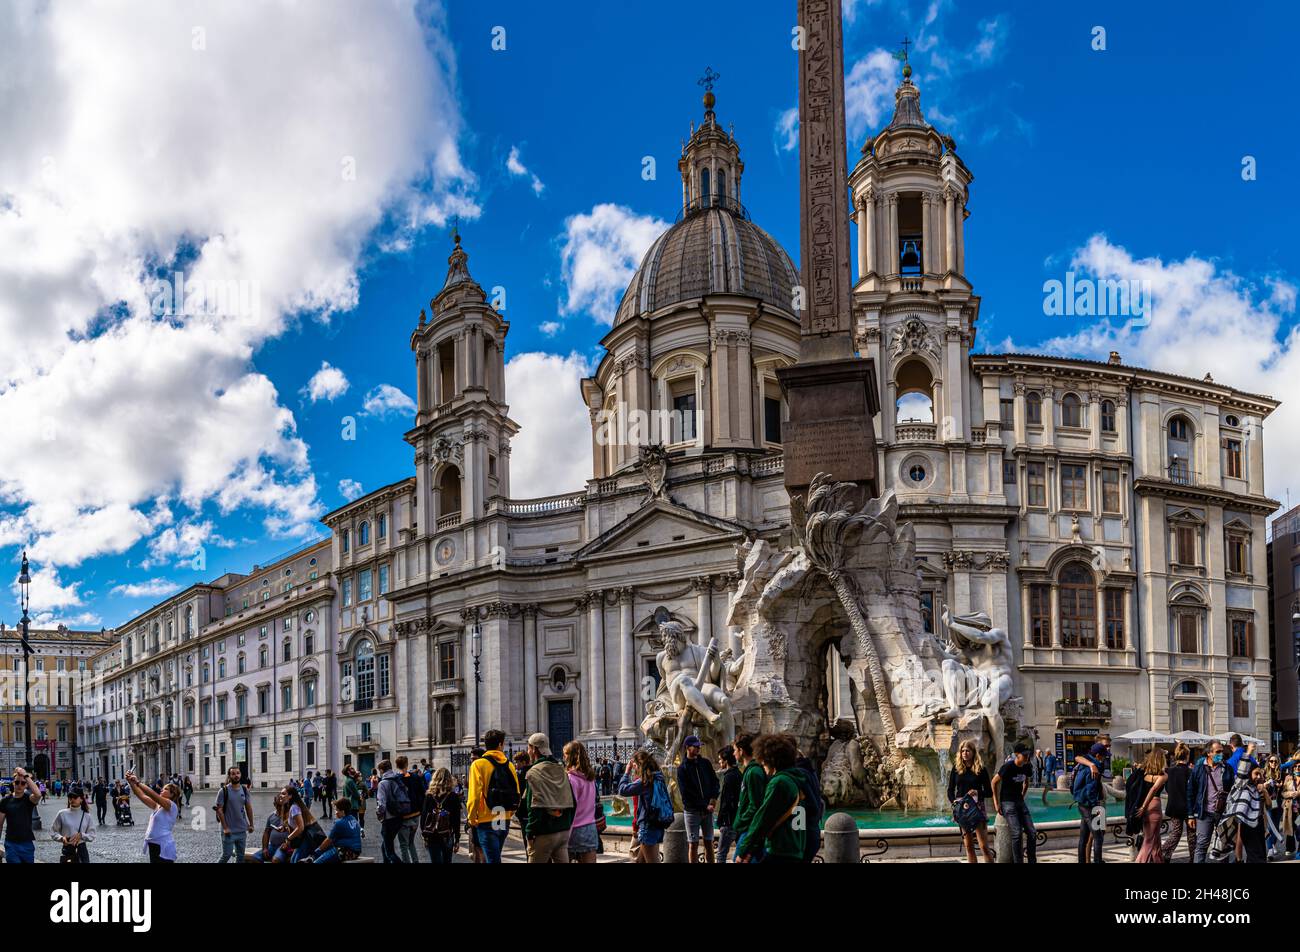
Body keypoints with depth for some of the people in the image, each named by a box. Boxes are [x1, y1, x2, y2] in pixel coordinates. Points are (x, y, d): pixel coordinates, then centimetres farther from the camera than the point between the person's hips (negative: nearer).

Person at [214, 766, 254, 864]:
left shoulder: (244, 790, 5)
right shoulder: (223, 791, -9)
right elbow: (219, 810, -10)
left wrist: (251, 824, 7)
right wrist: (225, 828, -14)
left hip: (242, 830, 5)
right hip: (229, 830, -5)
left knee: (241, 856, 8)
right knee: (226, 855, -5)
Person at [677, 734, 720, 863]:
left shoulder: (705, 763, 9)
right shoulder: (682, 769, -3)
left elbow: (715, 782, 11)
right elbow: (685, 793, -8)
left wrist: (713, 799, -7)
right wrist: (705, 806, -11)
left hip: (708, 810, 4)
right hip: (692, 810, -4)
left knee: (709, 843, 7)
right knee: (693, 844, 0)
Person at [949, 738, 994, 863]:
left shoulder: (981, 769, -1)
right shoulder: (956, 769, 5)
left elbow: (989, 793, 2)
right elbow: (950, 790, 8)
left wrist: (978, 793, -17)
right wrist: (954, 802, -9)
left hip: (978, 808, -3)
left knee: (984, 846, -8)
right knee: (968, 846, 5)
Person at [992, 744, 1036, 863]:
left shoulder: (1026, 767, 3)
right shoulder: (1008, 767, -16)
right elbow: (994, 782, -8)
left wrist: (1022, 796, 16)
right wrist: (997, 803, -6)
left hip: (1020, 802, 6)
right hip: (1007, 803, -6)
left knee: (1032, 832, -3)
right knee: (1017, 833, -18)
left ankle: (1032, 861, 7)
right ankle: (1018, 861, -11)